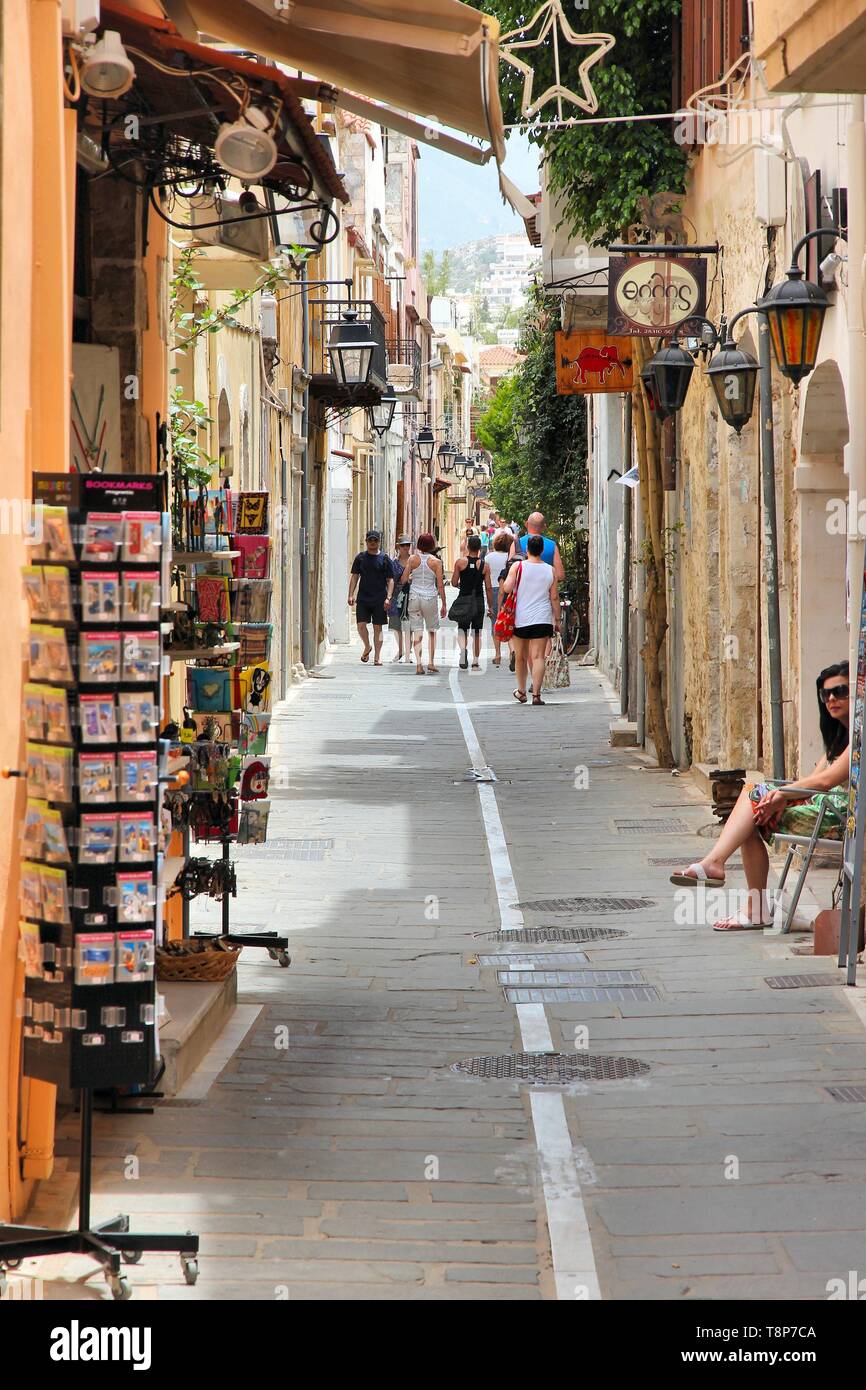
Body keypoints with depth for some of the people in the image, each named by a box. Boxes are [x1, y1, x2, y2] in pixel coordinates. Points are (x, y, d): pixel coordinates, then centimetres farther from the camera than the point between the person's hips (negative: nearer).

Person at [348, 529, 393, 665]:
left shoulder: (385, 559, 2)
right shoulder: (360, 557, 8)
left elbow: (390, 580, 2)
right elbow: (355, 577, 9)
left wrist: (388, 598, -9)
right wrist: (351, 595, 0)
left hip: (379, 599, -1)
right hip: (363, 598, 1)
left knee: (377, 627, 1)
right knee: (361, 625, -7)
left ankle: (377, 656, 7)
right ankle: (367, 647, 20)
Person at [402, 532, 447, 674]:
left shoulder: (413, 559, -1)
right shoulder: (436, 562, -5)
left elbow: (404, 580, -1)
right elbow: (440, 586, -5)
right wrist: (443, 605, 1)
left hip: (414, 597, 1)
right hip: (430, 598, -1)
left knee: (417, 632, 2)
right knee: (432, 631, 15)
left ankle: (418, 664, -6)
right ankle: (431, 661, 10)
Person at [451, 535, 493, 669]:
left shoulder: (460, 562, -5)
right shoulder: (485, 565, -4)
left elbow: (454, 583, -3)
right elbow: (488, 588, -3)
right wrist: (490, 606, 4)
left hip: (464, 599, -1)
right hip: (478, 600, 1)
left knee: (462, 628, 8)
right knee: (476, 632, 10)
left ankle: (463, 648, -23)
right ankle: (475, 662, 12)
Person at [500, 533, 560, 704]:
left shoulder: (518, 566, -5)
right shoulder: (550, 570, 1)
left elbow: (507, 588, -15)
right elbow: (554, 597, 3)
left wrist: (503, 585, 9)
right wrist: (557, 620, 11)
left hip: (520, 619, 0)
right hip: (542, 620, 0)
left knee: (521, 657, 15)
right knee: (538, 657, -3)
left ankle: (521, 691, 27)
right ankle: (536, 694, -12)